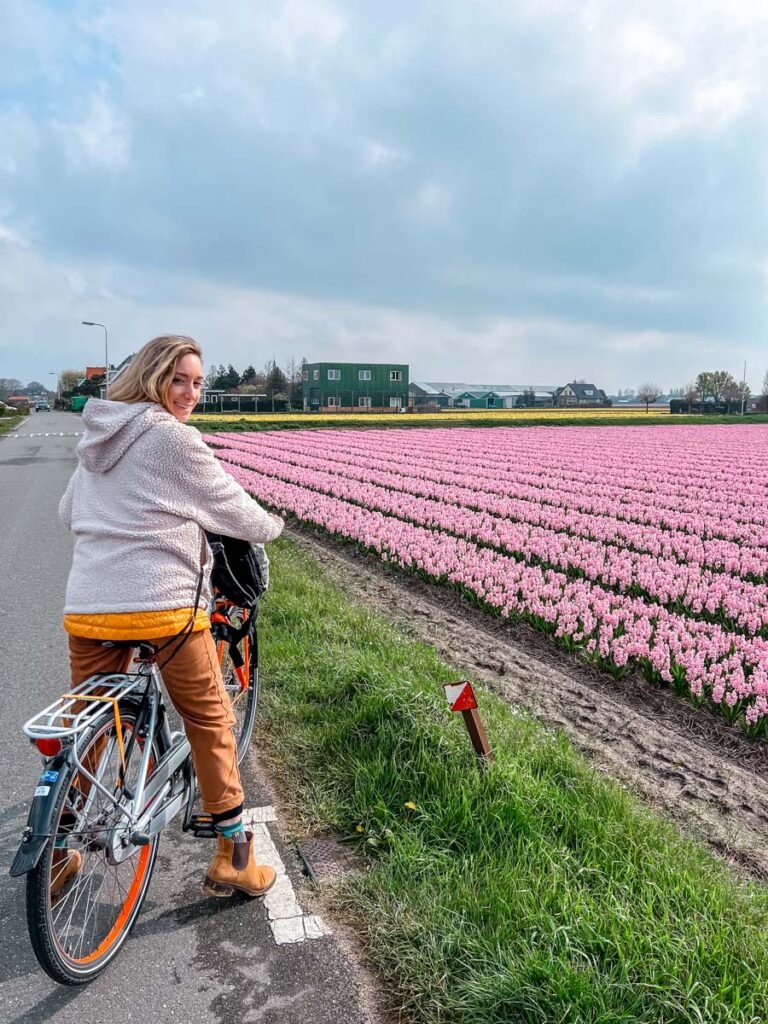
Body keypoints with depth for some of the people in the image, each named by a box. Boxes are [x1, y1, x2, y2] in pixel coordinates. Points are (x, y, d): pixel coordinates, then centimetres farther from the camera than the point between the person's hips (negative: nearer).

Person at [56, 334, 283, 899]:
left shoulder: (97, 437, 14)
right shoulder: (176, 439, -8)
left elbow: (69, 513, 26)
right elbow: (234, 509, -3)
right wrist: (272, 525, 18)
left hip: (87, 605, 7)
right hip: (164, 604, -7)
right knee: (211, 721, 9)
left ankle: (55, 857, 34)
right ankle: (233, 858, 19)